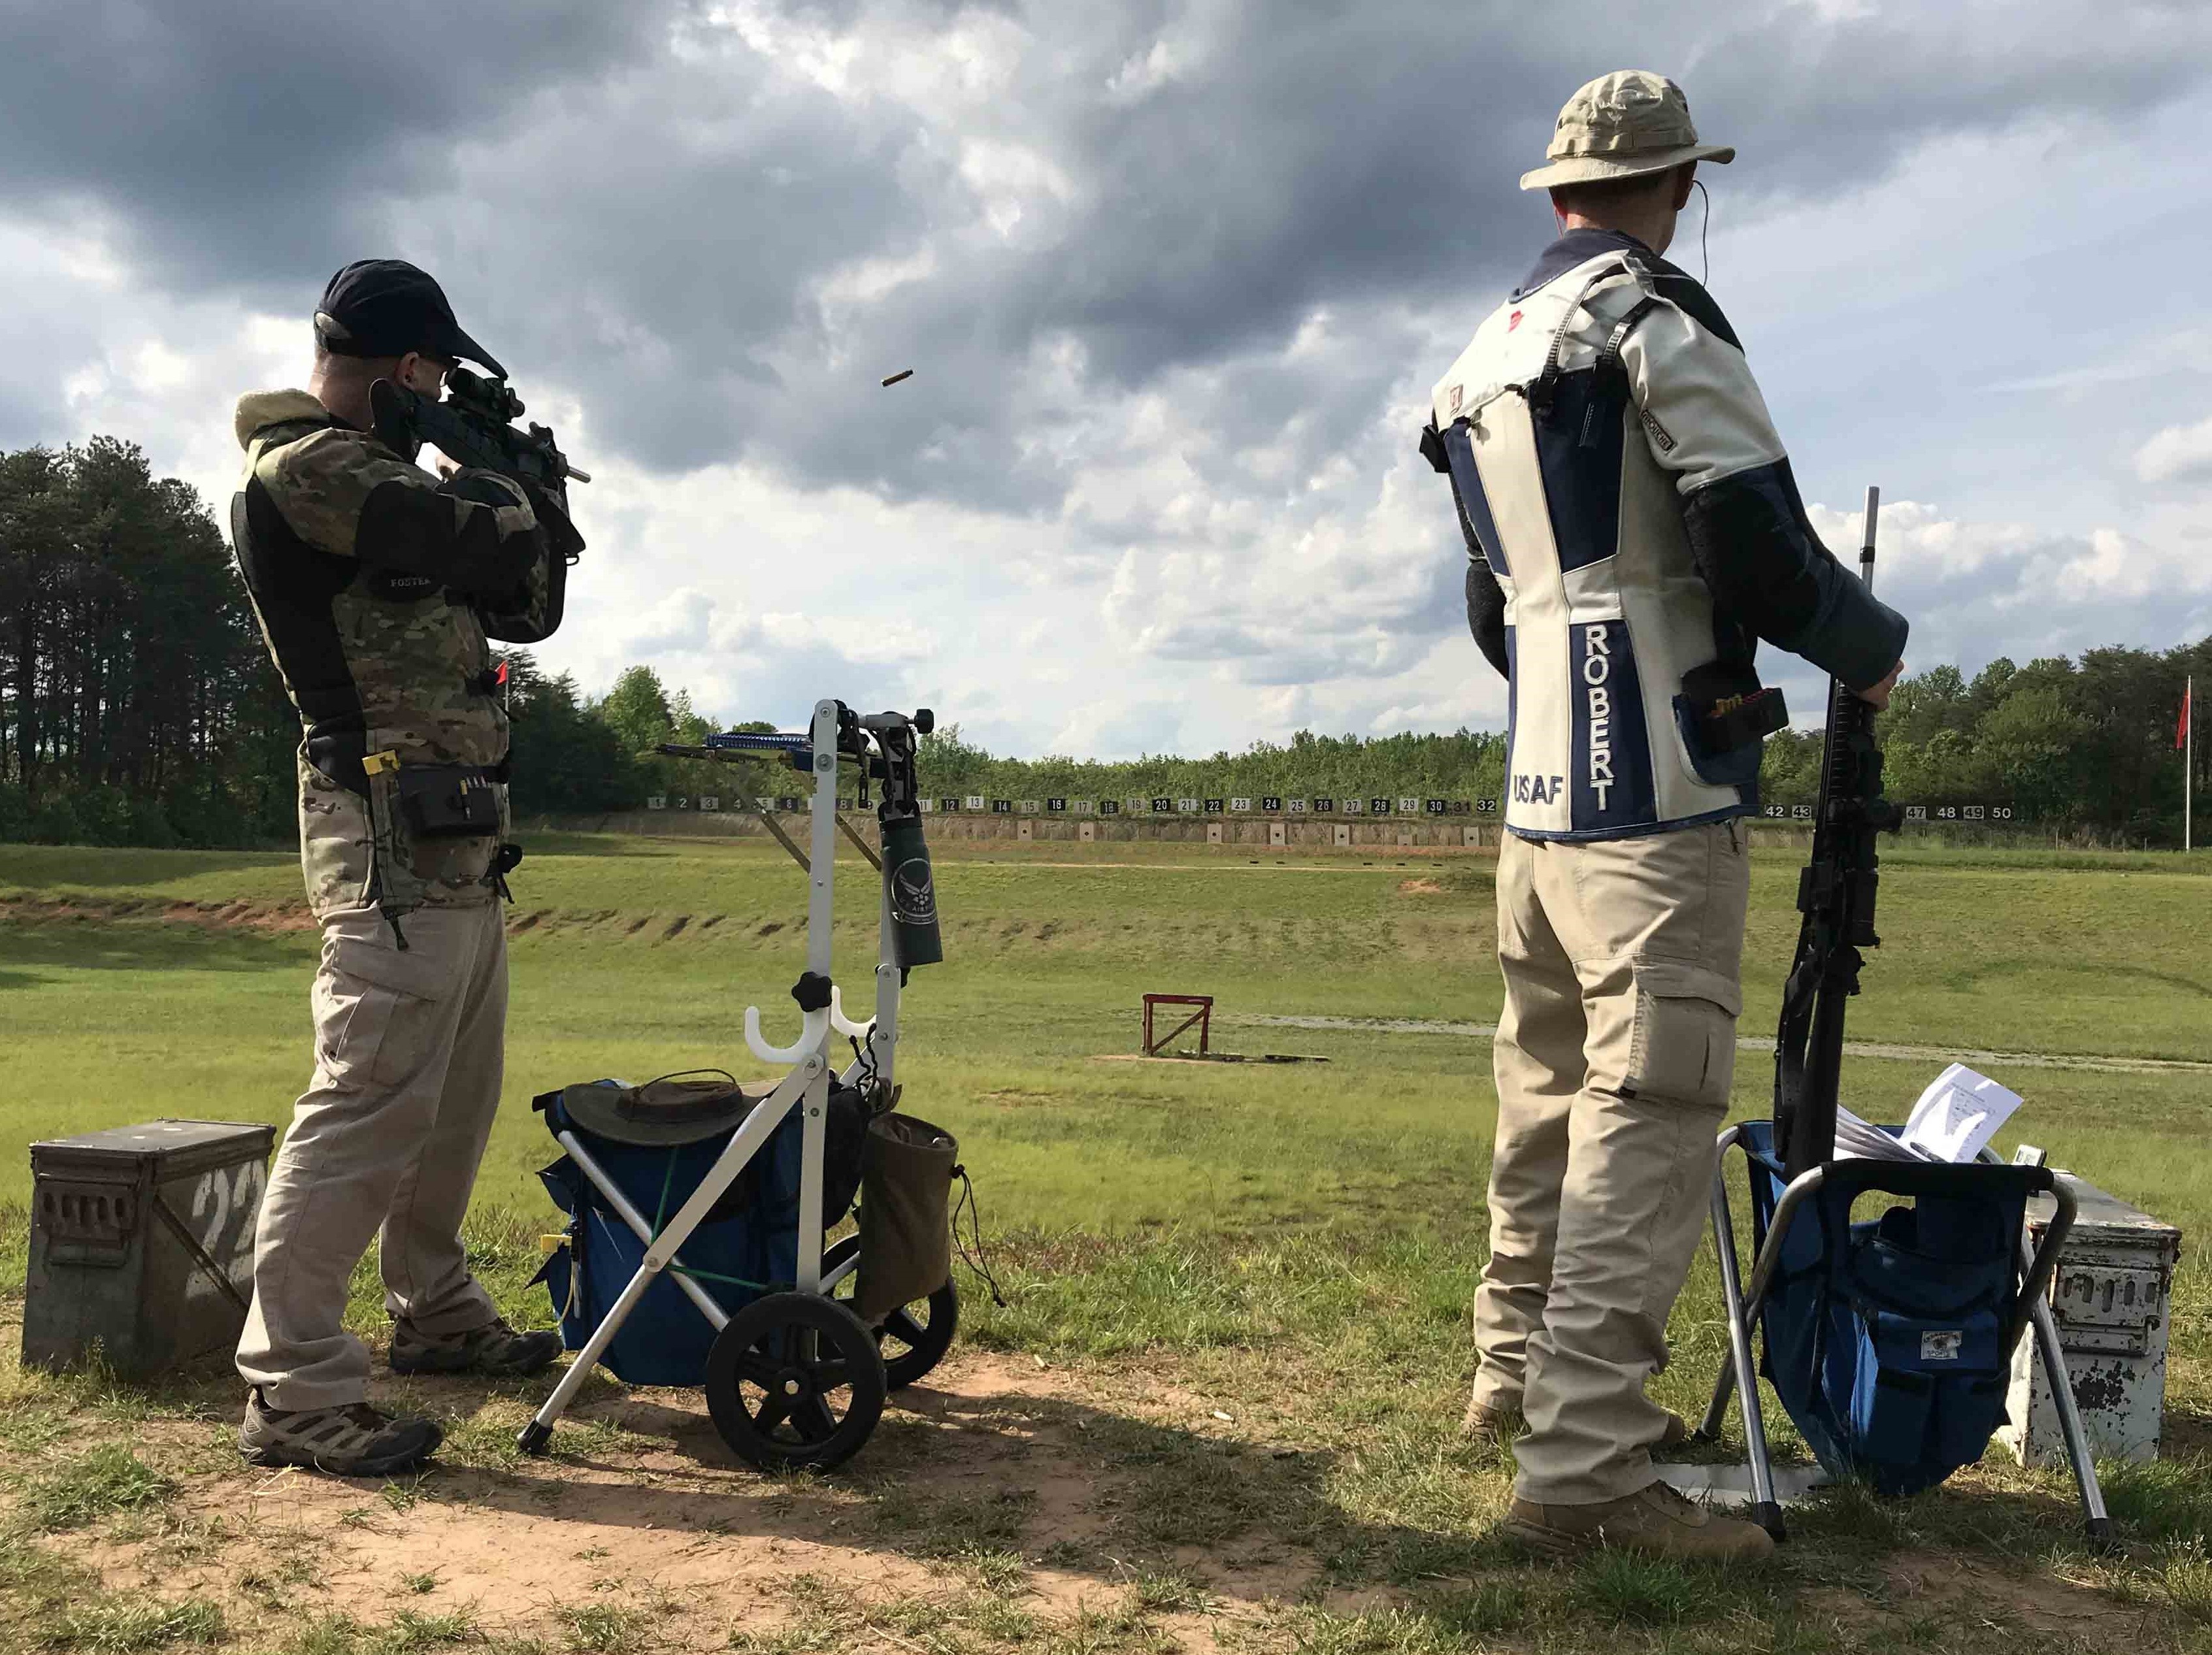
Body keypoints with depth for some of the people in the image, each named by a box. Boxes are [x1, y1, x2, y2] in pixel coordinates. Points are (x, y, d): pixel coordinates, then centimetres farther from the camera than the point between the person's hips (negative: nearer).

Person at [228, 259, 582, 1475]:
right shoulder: (304, 470, -10)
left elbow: (527, 605, 24)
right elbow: (486, 540, -17)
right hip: (396, 839, -10)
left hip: (459, 842, 11)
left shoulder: (376, 474, 21)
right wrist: (507, 492, 5)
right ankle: (292, 1391, -6)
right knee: (368, 1102, -11)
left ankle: (433, 1314, 30)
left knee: (456, 1100, 17)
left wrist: (526, 499, 9)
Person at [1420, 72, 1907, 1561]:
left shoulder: (1484, 361, 19)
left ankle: (1520, 1372, 28)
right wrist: (1875, 649, 3)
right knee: (1648, 1114, -8)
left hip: (1537, 792, 9)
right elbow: (1757, 546, -14)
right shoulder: (1657, 317, -7)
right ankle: (1587, 1464, -7)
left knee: (1551, 1092, 17)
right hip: (1657, 795, -9)